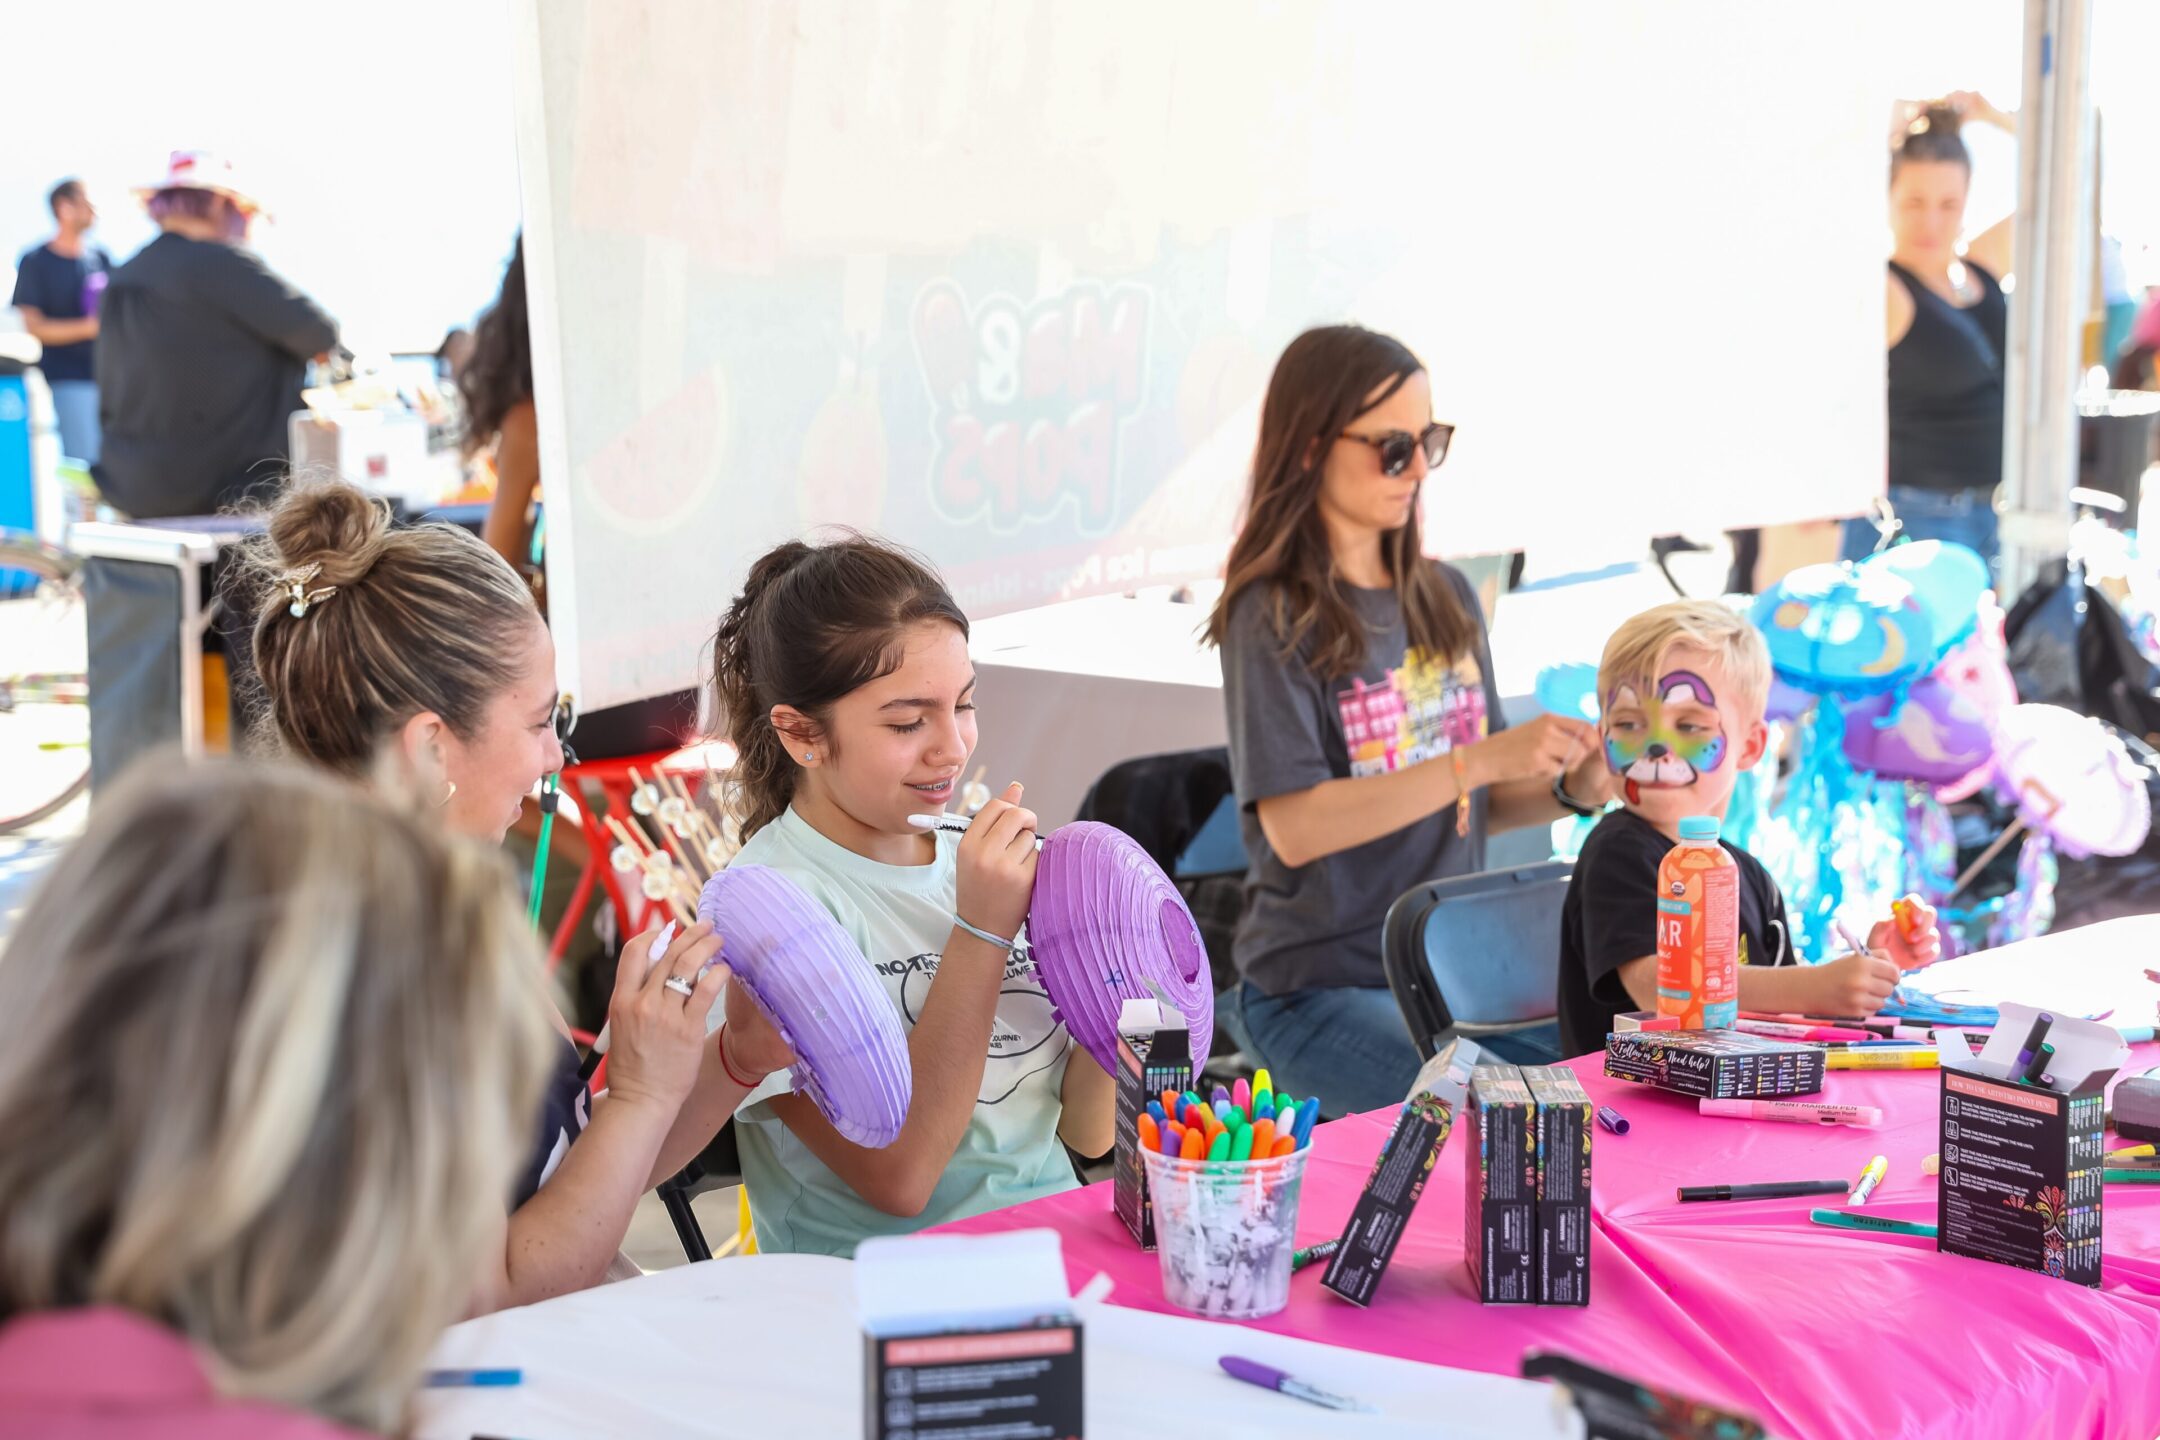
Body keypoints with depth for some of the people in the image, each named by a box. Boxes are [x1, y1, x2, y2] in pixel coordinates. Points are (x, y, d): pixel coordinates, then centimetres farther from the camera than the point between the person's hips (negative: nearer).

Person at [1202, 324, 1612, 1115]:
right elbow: (1295, 826, -20)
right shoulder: (1273, 617, -9)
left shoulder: (1447, 599, 11)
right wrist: (1481, 759, -24)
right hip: (1322, 984, -6)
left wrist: (1571, 789, -4)